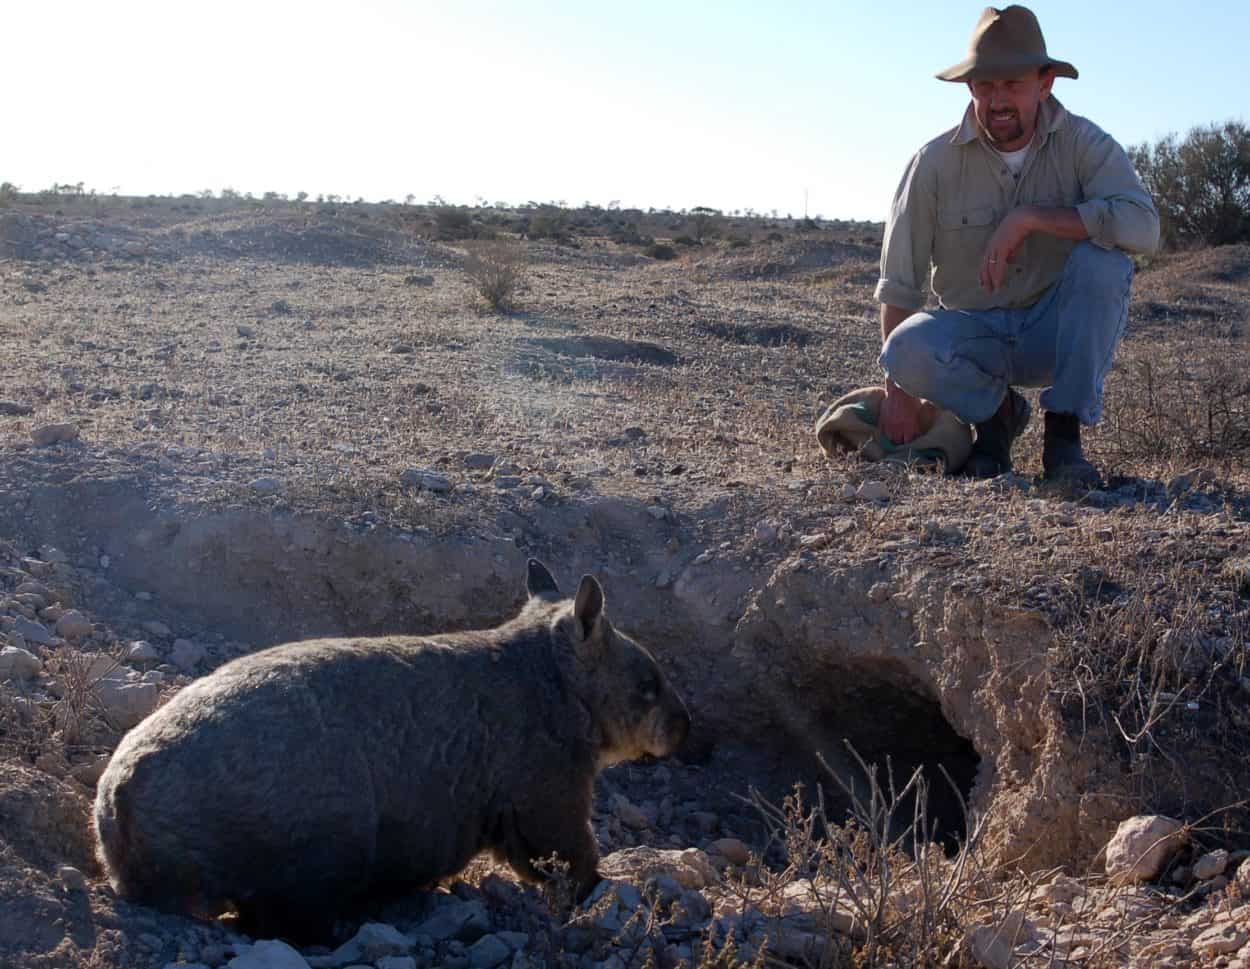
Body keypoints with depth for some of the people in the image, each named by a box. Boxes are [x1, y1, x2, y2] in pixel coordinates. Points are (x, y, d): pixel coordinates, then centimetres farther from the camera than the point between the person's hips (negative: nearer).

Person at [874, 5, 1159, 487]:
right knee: (908, 349, -32)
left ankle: (1063, 433, -19)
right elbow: (899, 284, -8)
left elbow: (1142, 224, -30)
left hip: (1055, 331, 0)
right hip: (974, 332, 0)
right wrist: (900, 392, -12)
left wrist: (1028, 219, -31)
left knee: (1102, 259, -30)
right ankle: (997, 410, 1)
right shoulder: (937, 162, -10)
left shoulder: (1084, 144, -11)